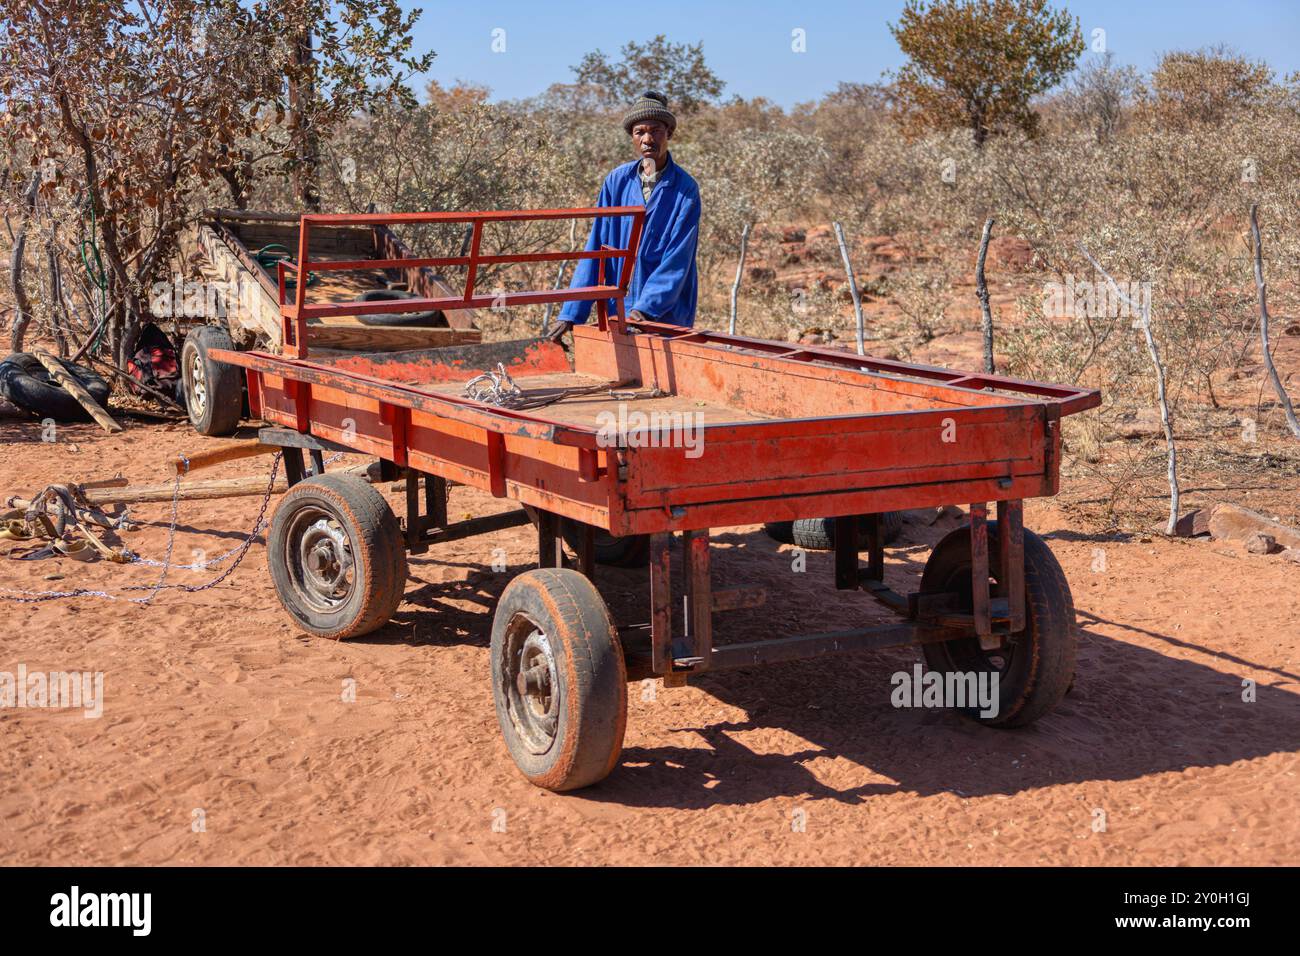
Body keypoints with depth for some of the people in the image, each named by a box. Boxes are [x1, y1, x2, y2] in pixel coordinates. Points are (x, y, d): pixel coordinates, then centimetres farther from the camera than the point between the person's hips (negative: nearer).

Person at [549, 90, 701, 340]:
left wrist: (646, 308, -25)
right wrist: (571, 313, -7)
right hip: (617, 309, 3)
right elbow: (595, 248, -1)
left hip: (667, 318, -3)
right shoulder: (617, 181, 0)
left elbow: (677, 259, -13)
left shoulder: (685, 189, -8)